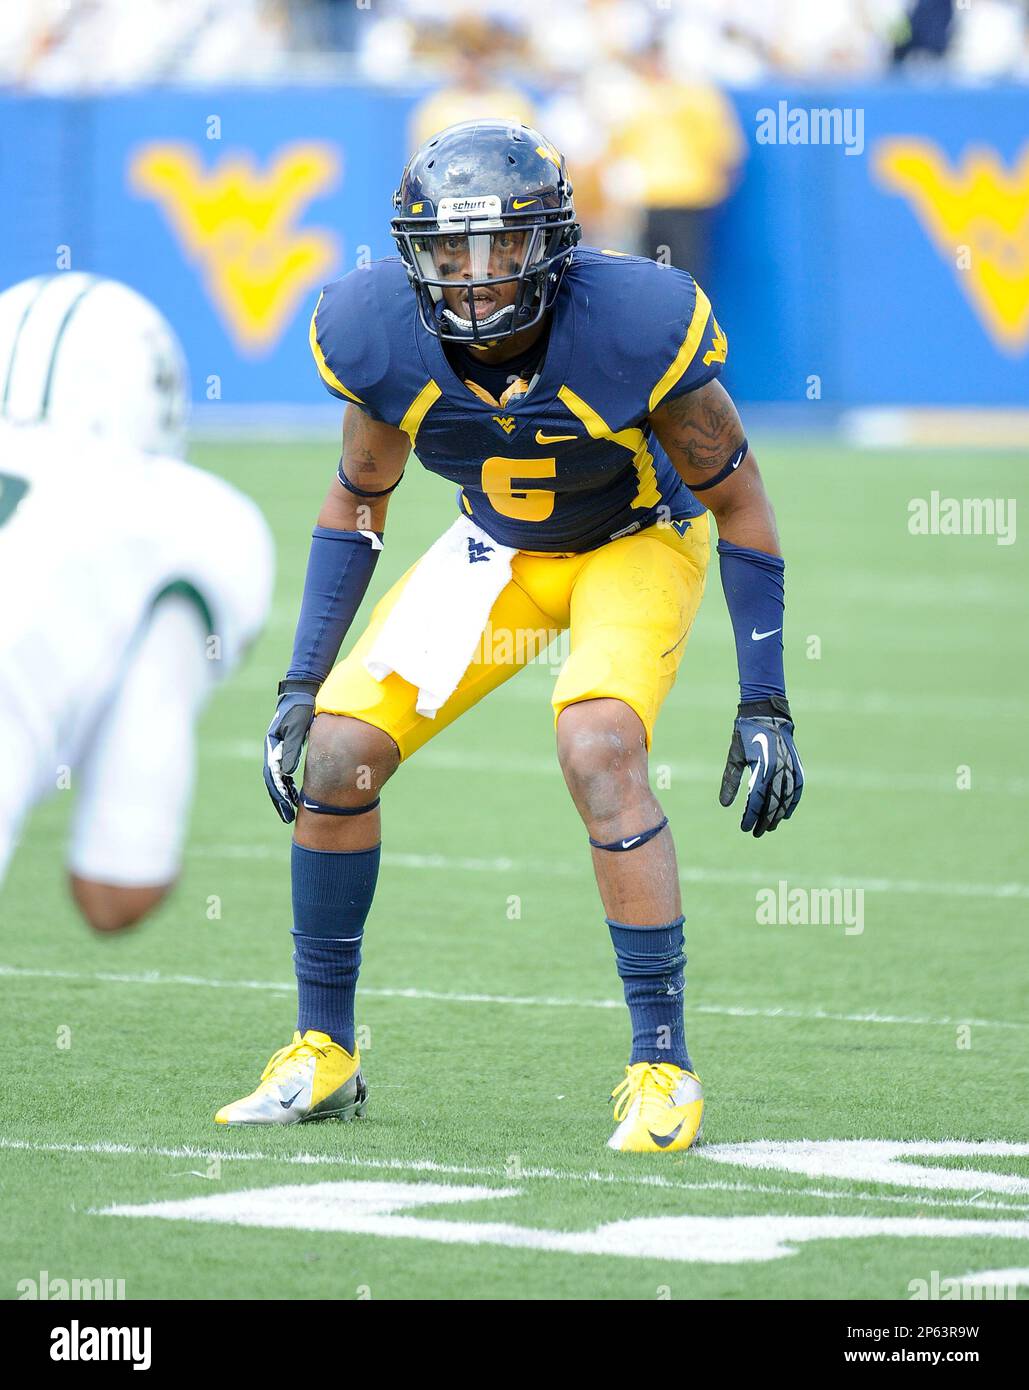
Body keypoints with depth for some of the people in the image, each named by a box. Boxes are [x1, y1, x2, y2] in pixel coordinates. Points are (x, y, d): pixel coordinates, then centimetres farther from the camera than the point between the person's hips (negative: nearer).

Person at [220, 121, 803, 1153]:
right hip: (499, 547, 4)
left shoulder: (633, 326, -32)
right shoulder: (384, 339, -21)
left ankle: (664, 1067, -17)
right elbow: (354, 504, -1)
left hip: (639, 543, -4)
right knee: (338, 751, -8)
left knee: (598, 750, -29)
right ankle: (323, 1054, 10)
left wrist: (764, 706, -19)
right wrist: (301, 685, -4)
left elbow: (738, 500, -18)